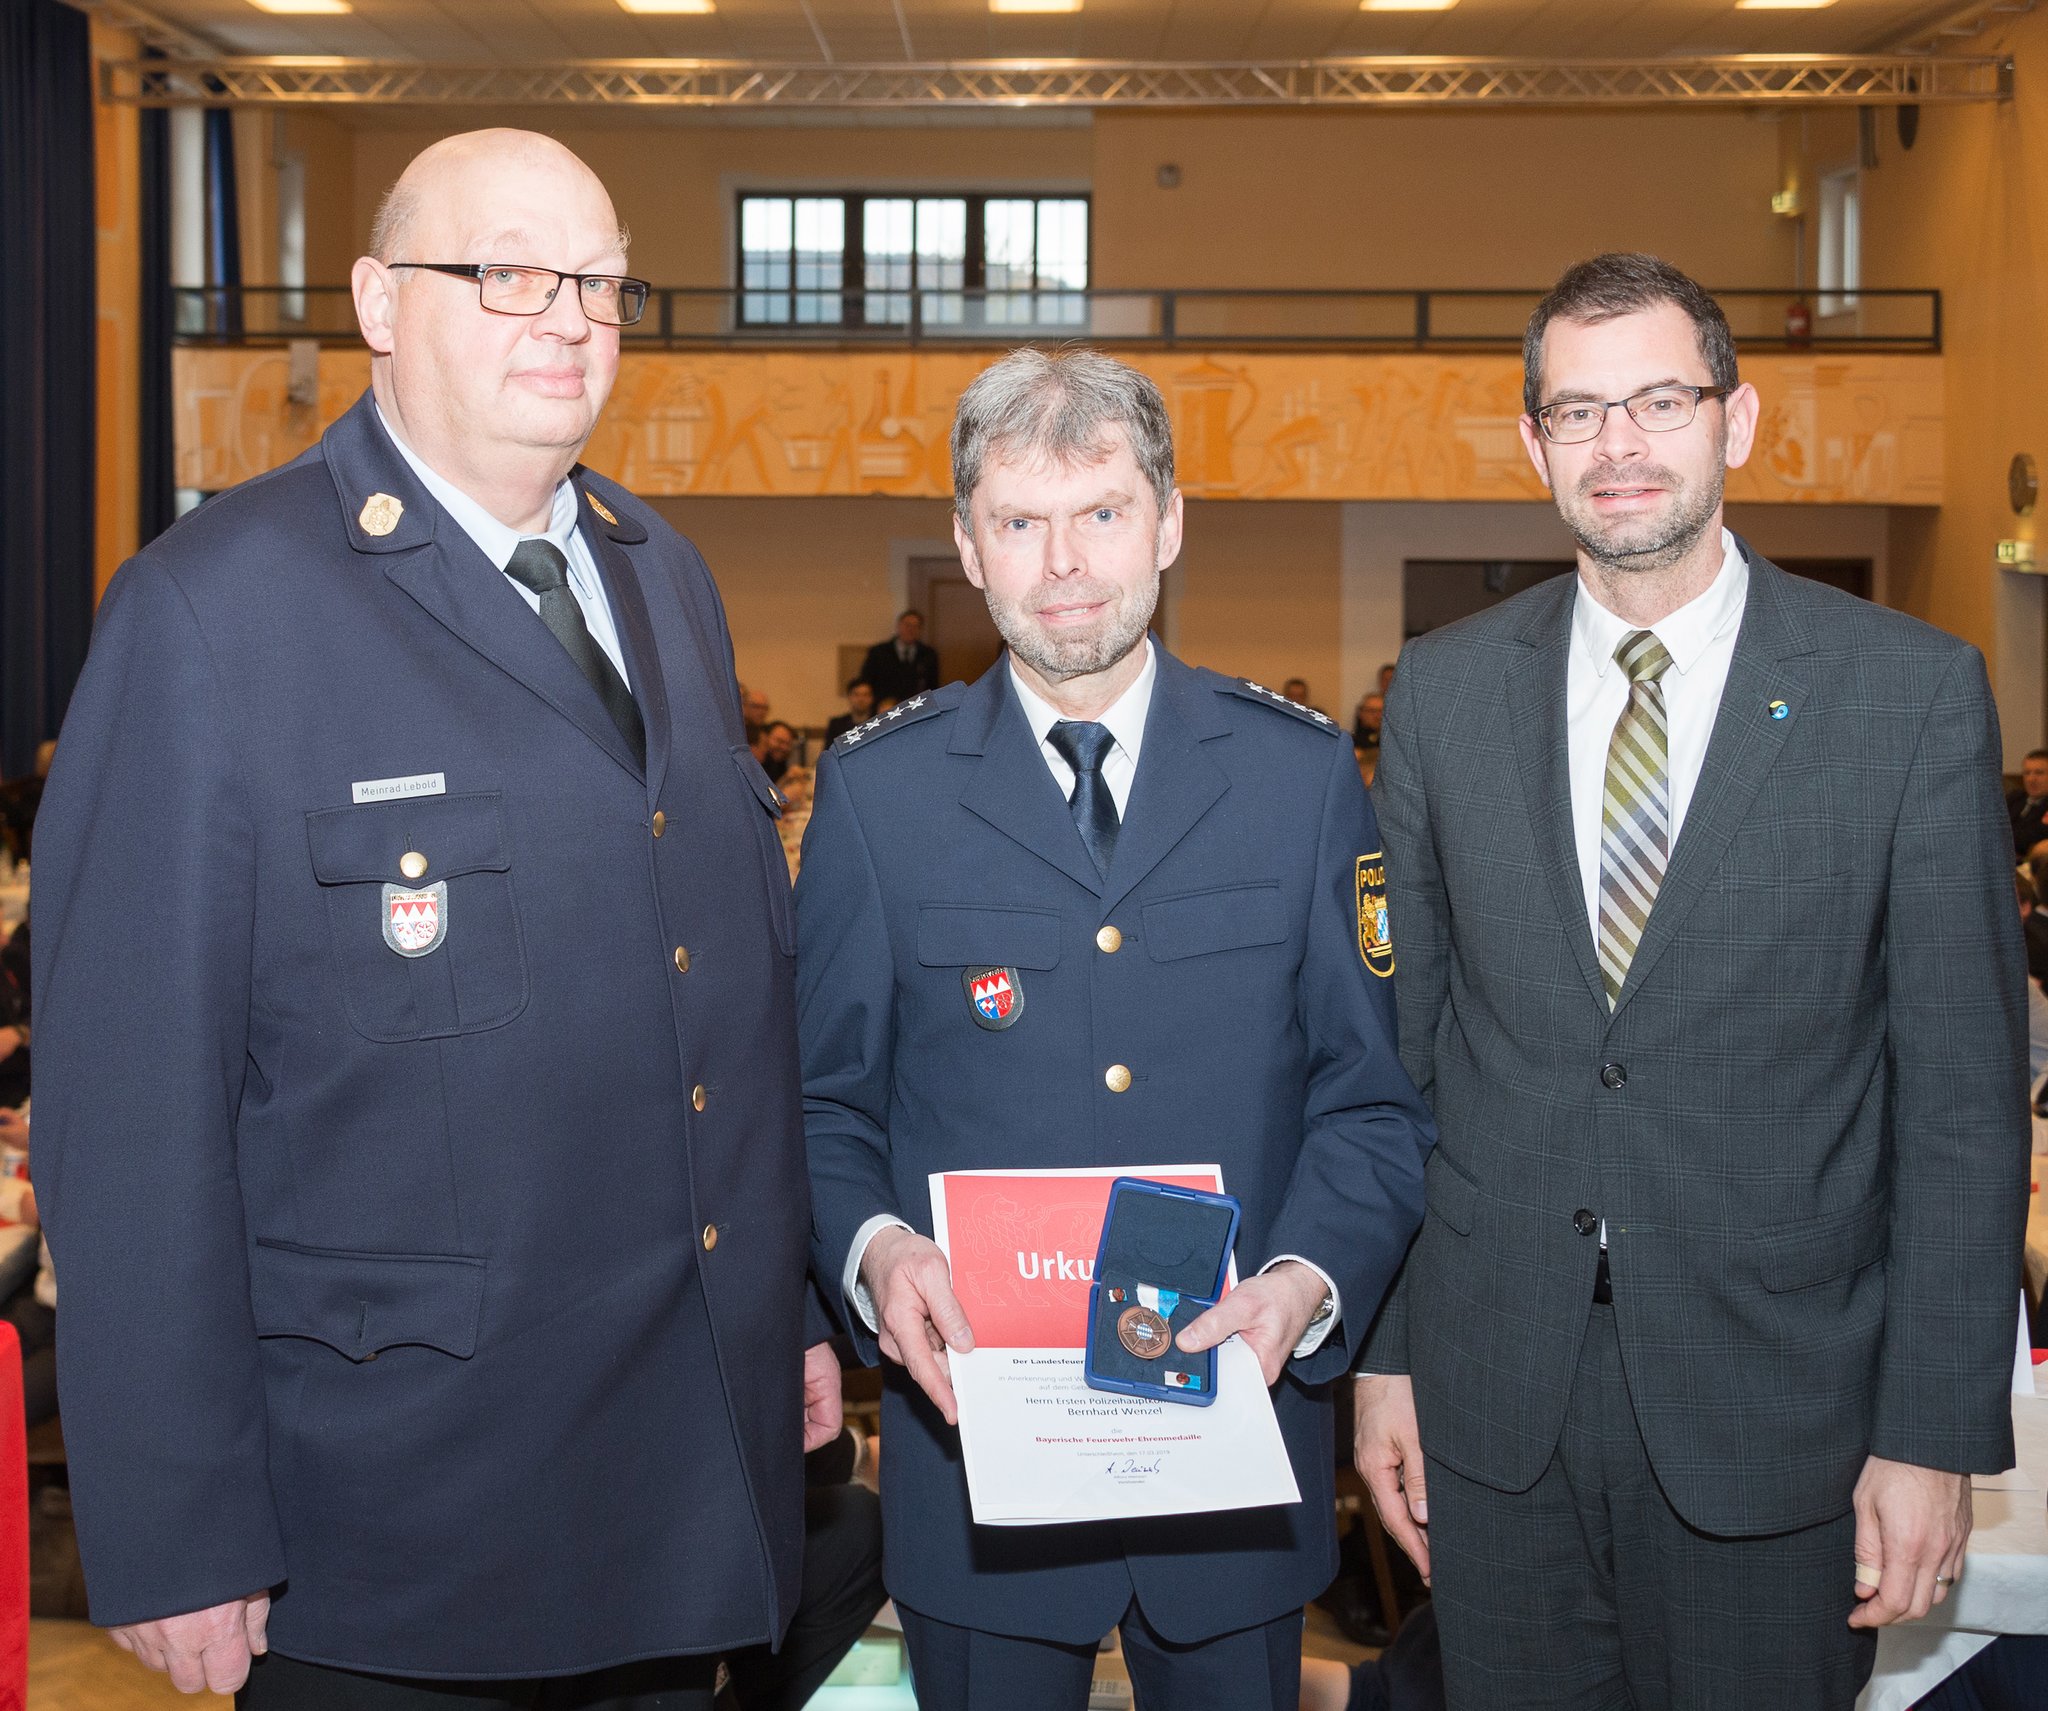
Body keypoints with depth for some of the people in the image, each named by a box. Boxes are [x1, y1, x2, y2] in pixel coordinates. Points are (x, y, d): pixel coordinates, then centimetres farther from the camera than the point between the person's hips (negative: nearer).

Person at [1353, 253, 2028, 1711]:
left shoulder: (1915, 691, -6)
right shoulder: (1445, 690, 3)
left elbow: (1963, 1088, -6)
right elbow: (1406, 1041, 6)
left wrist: (1938, 1431, -8)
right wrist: (1385, 1354, 4)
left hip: (1773, 1401, -2)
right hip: (1495, 1399, 2)